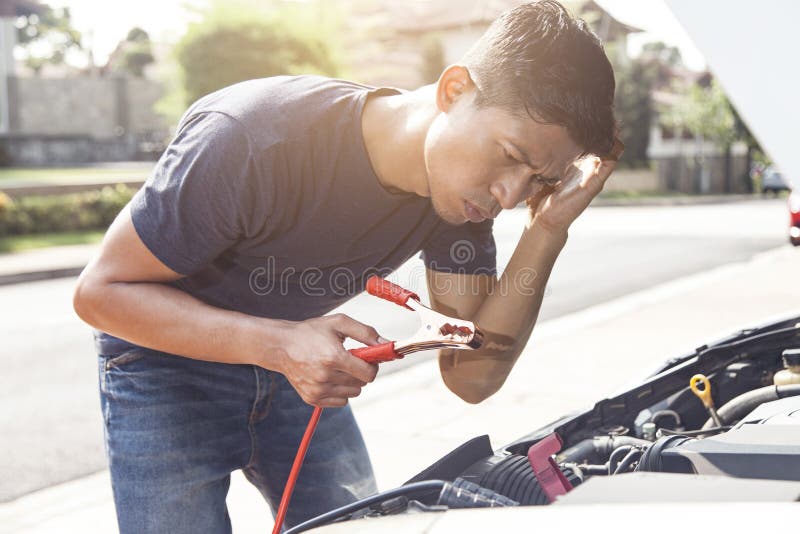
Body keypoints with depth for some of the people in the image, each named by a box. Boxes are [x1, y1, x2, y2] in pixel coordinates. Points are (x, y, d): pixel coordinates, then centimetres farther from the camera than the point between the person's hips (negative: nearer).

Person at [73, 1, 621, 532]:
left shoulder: (464, 185, -16)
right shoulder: (254, 144, -35)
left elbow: (471, 376, -15)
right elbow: (101, 291, -26)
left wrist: (546, 233, -28)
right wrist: (276, 345, -38)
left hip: (299, 364, 5)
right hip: (169, 363, -5)